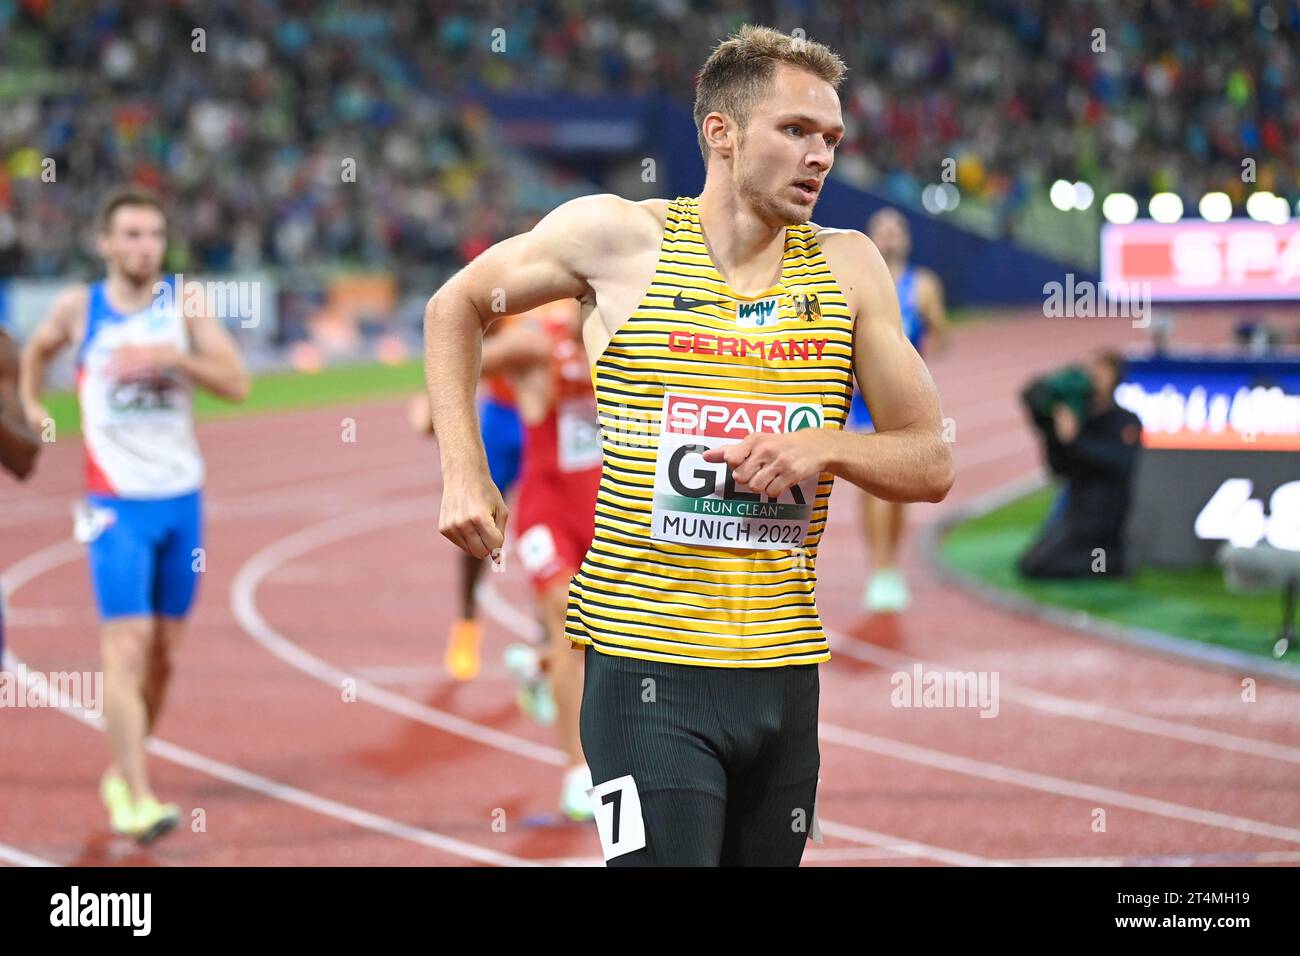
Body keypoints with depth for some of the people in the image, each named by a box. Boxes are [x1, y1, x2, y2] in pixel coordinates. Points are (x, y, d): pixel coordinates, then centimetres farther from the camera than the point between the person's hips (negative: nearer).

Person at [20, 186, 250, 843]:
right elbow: (39, 348, 22)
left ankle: (121, 771, 31)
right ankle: (137, 800, -18)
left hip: (182, 499, 3)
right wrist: (31, 402, 9)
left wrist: (173, 357, -21)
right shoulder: (78, 308, -1)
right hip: (117, 504, -3)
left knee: (164, 651, 11)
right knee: (127, 646, -14)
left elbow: (237, 383, -9)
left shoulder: (183, 302, -1)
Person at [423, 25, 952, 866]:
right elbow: (456, 306, 13)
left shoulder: (847, 267, 5)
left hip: (784, 673, 4)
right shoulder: (617, 237, -3)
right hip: (648, 669, -4)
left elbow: (931, 465, 8)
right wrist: (464, 474, 4)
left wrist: (827, 449, -12)